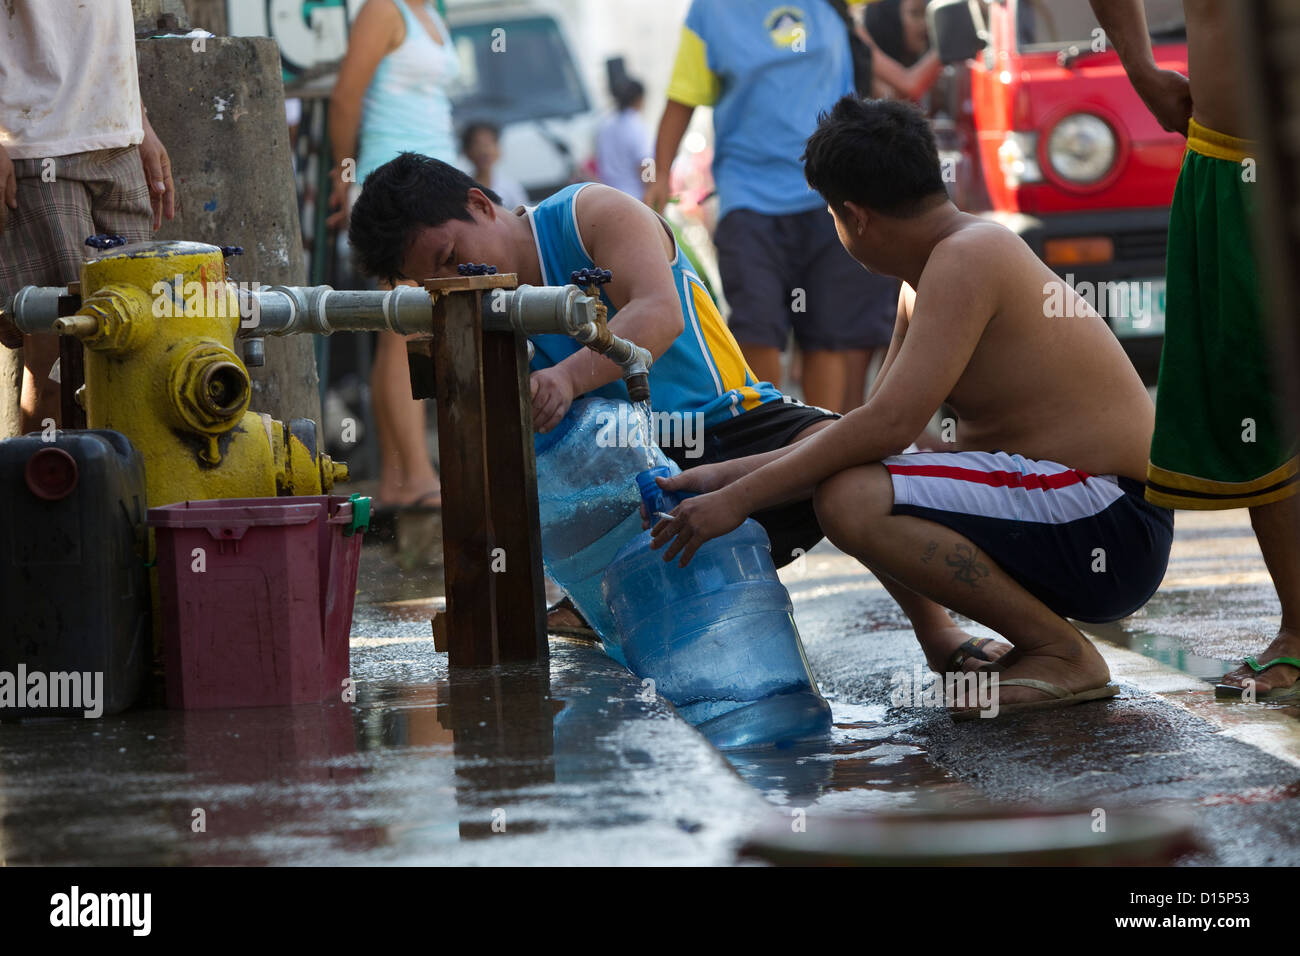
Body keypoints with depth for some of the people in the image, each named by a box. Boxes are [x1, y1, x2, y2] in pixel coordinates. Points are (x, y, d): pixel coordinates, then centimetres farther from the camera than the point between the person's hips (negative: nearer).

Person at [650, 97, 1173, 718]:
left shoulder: (968, 258, -17)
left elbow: (888, 426, -24)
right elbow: (872, 424, 18)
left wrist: (742, 497, -18)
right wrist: (728, 475, 14)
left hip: (1112, 531, -10)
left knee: (851, 501, -27)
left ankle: (1065, 654, -15)